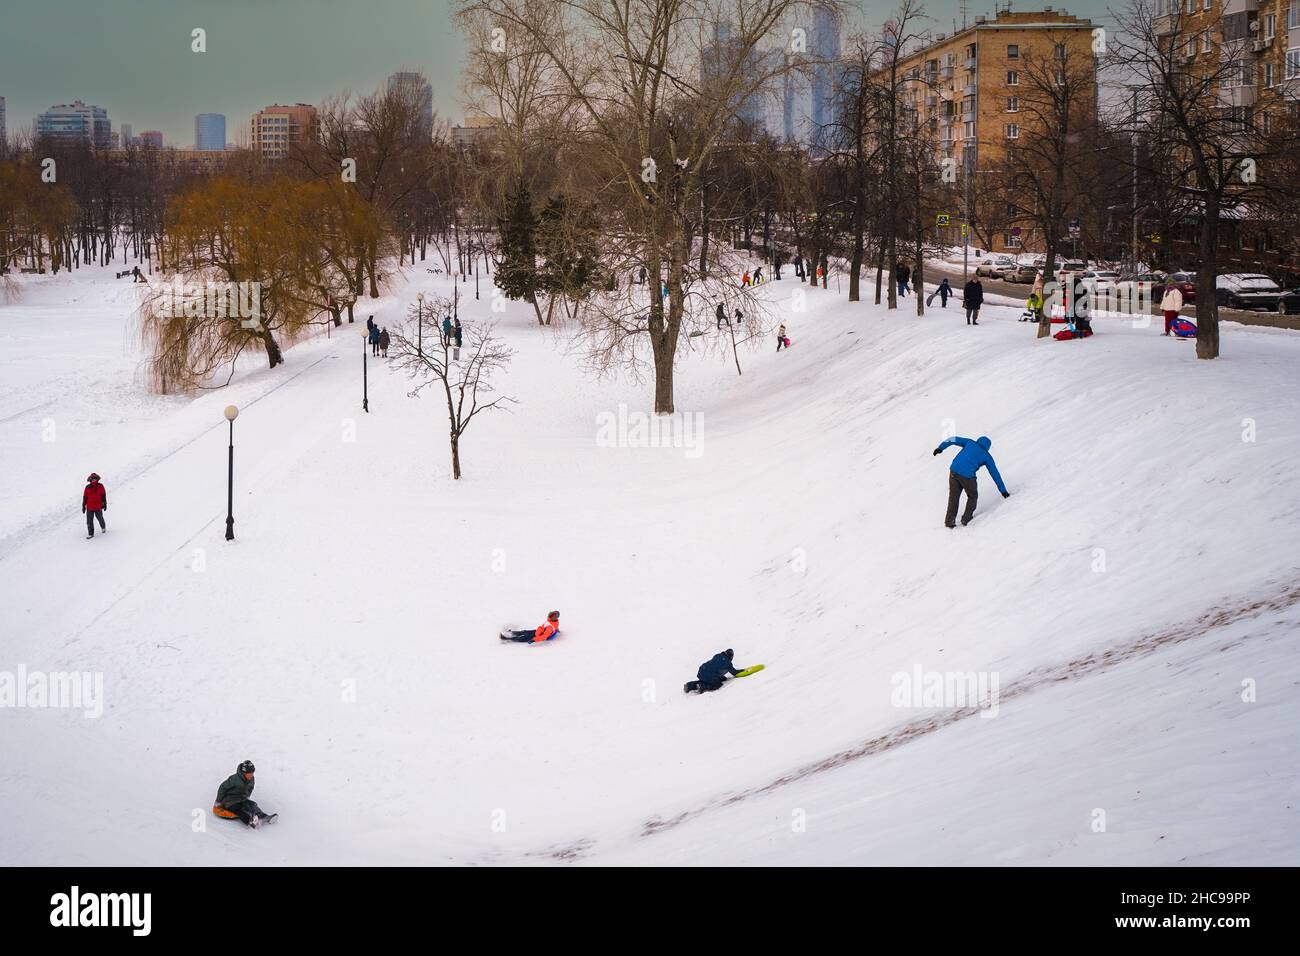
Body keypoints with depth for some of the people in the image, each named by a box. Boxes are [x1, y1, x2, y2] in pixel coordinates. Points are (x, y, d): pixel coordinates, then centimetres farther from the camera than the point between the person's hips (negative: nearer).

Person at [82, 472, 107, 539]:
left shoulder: (100, 487, -7)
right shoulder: (88, 487, -6)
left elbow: (103, 495, 1)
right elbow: (85, 497, 0)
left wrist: (104, 504, 0)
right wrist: (83, 506, 2)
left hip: (98, 507, 0)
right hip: (89, 507, 0)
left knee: (100, 518, 19)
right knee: (89, 521, 1)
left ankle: (103, 528, 48)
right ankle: (90, 534, 13)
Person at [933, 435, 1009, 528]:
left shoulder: (970, 443, 19)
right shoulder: (987, 457, 13)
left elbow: (954, 439, 13)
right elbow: (995, 474, 17)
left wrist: (941, 448, 17)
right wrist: (1003, 491, 23)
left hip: (954, 471, 3)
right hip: (967, 476, -3)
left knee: (953, 497, 17)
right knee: (973, 497, 22)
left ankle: (949, 520, 12)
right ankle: (966, 519, 17)